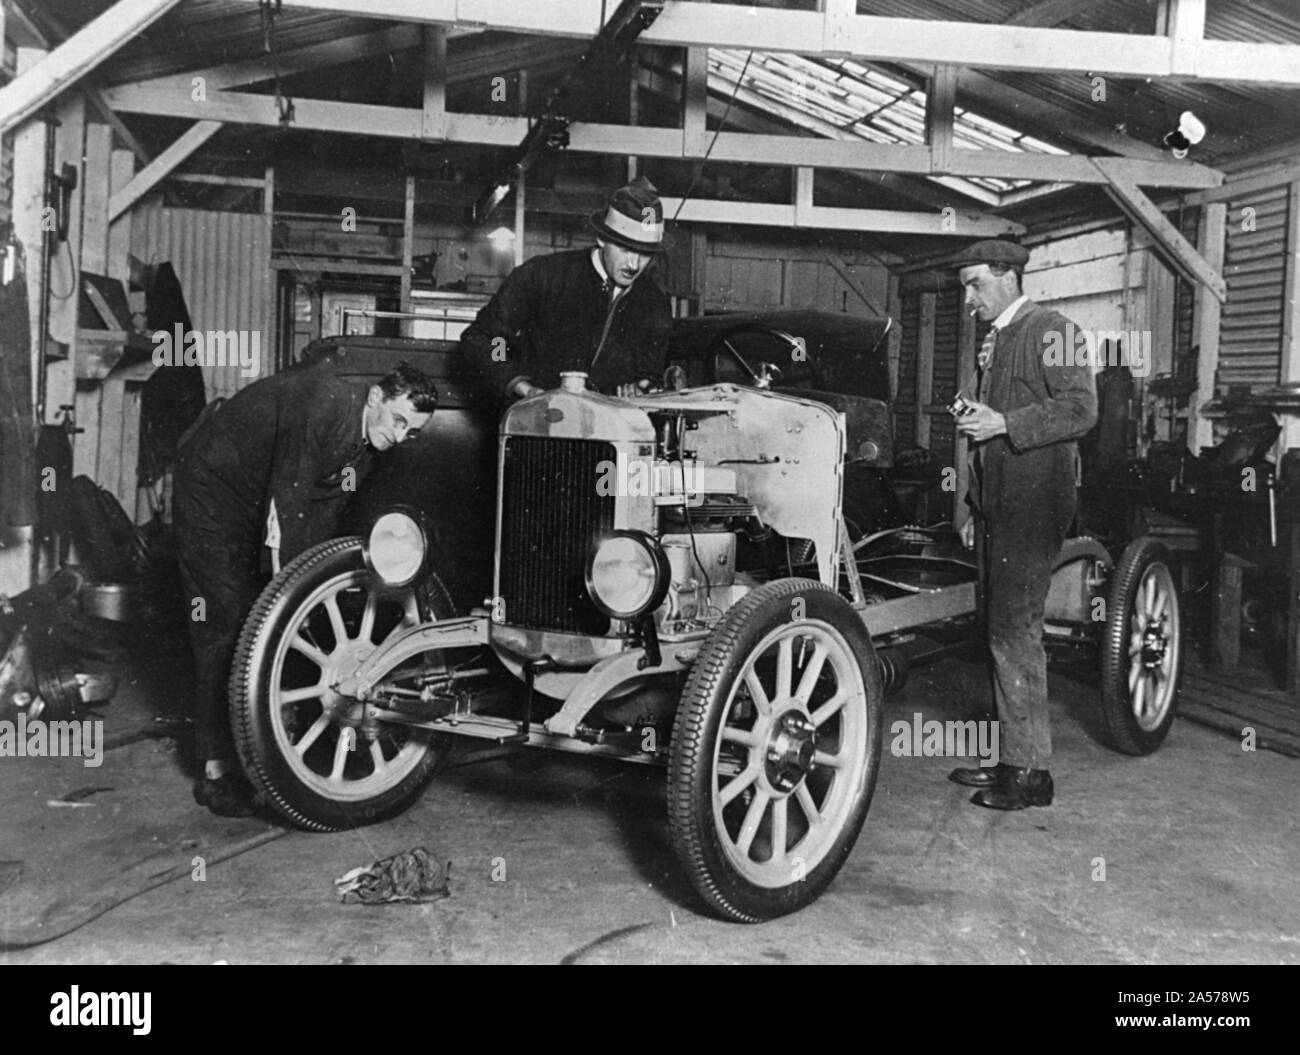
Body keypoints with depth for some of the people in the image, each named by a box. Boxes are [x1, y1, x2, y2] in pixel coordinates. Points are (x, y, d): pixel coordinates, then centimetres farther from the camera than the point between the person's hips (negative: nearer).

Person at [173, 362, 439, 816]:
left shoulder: (361, 444, -3)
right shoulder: (322, 405, -30)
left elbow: (320, 518, -5)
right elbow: (288, 506, -32)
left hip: (255, 504, 8)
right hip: (210, 486, -8)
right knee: (225, 624, -11)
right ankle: (215, 771, -6)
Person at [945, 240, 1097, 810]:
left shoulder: (1051, 330, -5)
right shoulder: (992, 341, 21)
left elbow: (1080, 410, -15)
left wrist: (1003, 423, -20)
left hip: (1033, 502, -9)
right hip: (996, 503, 9)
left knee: (1014, 632, -9)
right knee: (1002, 631, 10)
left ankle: (1030, 771, -2)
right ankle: (1010, 757, 17)